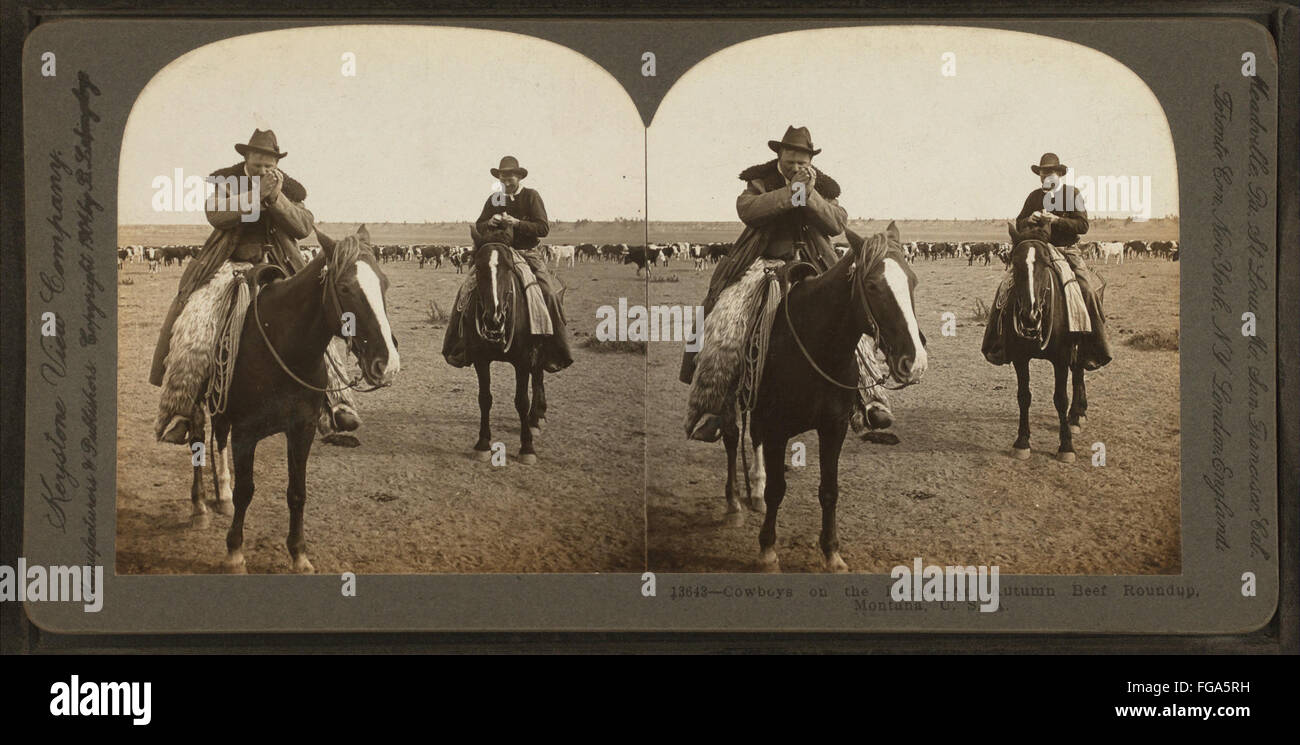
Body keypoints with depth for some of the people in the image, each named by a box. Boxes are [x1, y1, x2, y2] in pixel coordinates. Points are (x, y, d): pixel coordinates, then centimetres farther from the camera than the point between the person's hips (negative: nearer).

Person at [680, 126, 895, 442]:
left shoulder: (823, 188, 13)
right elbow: (746, 209, -11)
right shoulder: (760, 181, 9)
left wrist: (810, 195, -13)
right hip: (764, 262, -1)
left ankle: (870, 401, -10)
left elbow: (838, 224, -1)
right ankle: (707, 411, -15)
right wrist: (788, 193, -16)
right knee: (723, 324, -21)